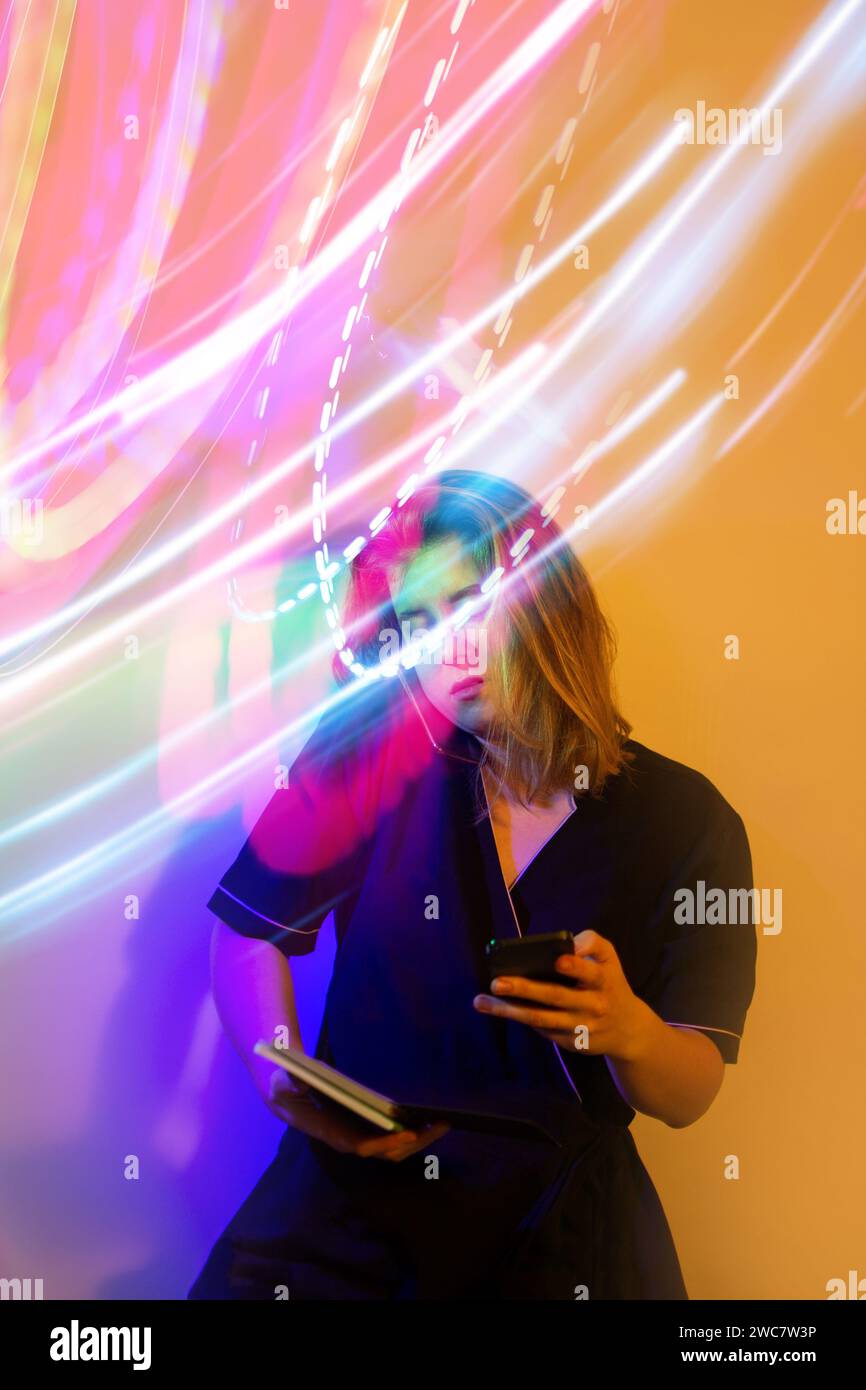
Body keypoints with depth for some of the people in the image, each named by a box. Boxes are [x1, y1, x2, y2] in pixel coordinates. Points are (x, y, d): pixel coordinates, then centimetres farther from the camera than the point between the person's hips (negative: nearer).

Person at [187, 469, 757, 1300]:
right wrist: (287, 1087, -12)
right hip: (358, 1179, 0)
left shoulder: (686, 820, -3)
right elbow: (248, 936, 4)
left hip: (562, 1201, 1)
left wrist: (631, 1031, -21)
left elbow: (687, 1098, 1)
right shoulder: (370, 755, -4)